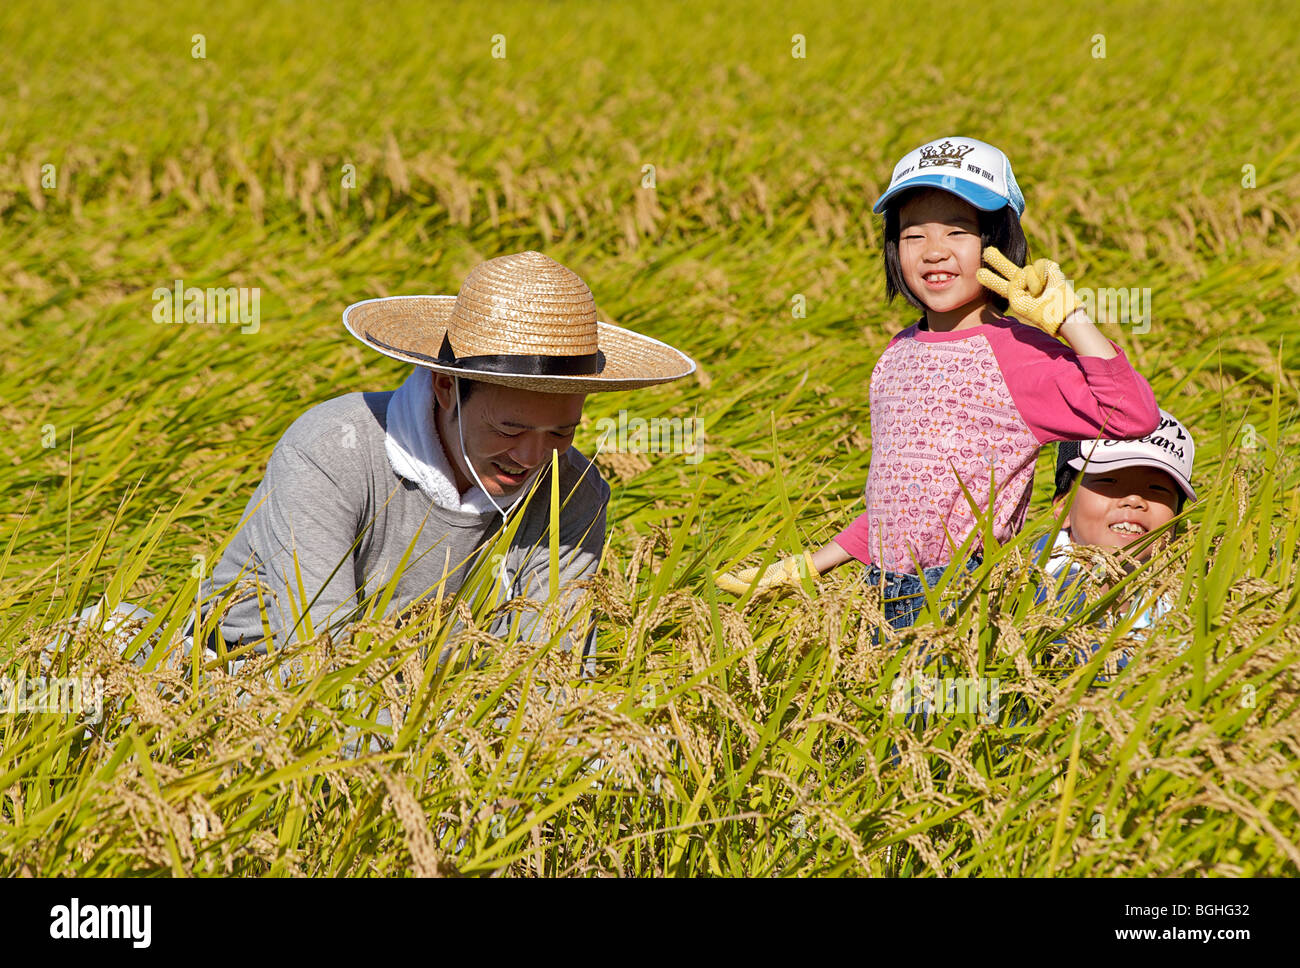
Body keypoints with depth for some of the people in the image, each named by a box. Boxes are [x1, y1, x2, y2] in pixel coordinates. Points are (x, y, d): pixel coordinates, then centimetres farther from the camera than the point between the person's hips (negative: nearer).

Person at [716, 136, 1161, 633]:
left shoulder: (1016, 351, -7)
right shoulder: (900, 353, 14)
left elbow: (1132, 416, -22)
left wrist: (1067, 316, -23)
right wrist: (806, 568, 24)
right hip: (888, 605, 6)